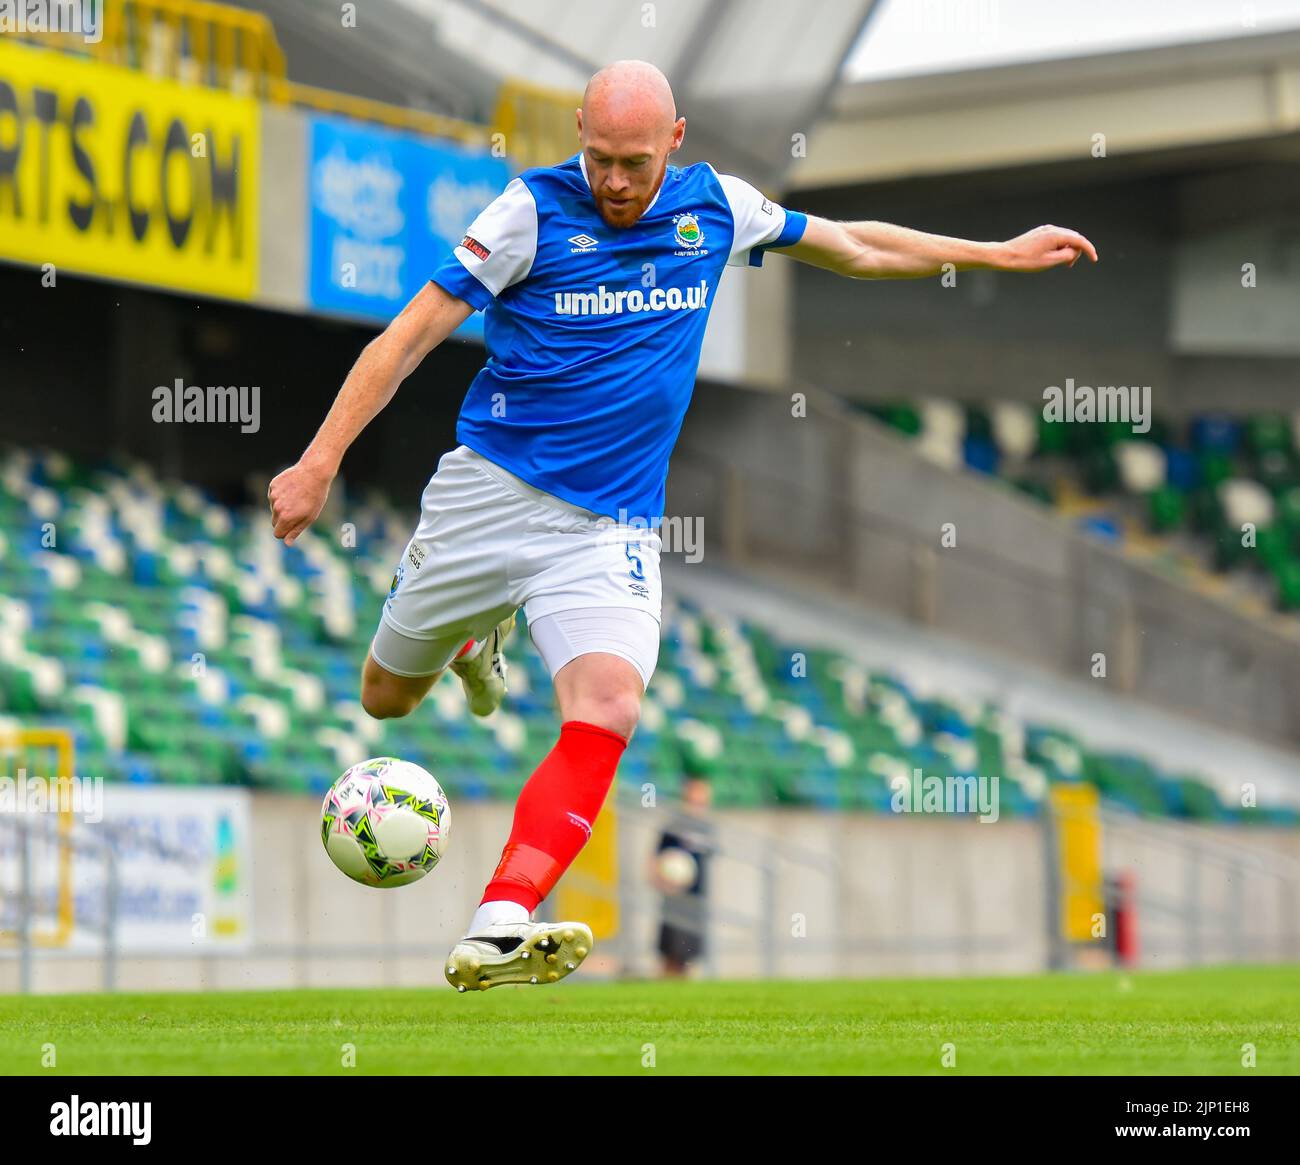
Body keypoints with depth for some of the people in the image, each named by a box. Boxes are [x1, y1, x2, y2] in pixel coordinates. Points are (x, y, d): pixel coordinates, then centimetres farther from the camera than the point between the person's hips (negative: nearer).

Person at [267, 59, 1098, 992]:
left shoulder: (714, 207, 2)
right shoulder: (535, 209, -9)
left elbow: (853, 248, 20)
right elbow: (413, 334, -9)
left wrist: (1001, 254, 22)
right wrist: (322, 459, -17)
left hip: (611, 526, 1)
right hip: (491, 491, -1)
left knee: (607, 710, -24)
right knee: (387, 698, 13)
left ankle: (496, 937, -32)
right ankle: (475, 632, 50)